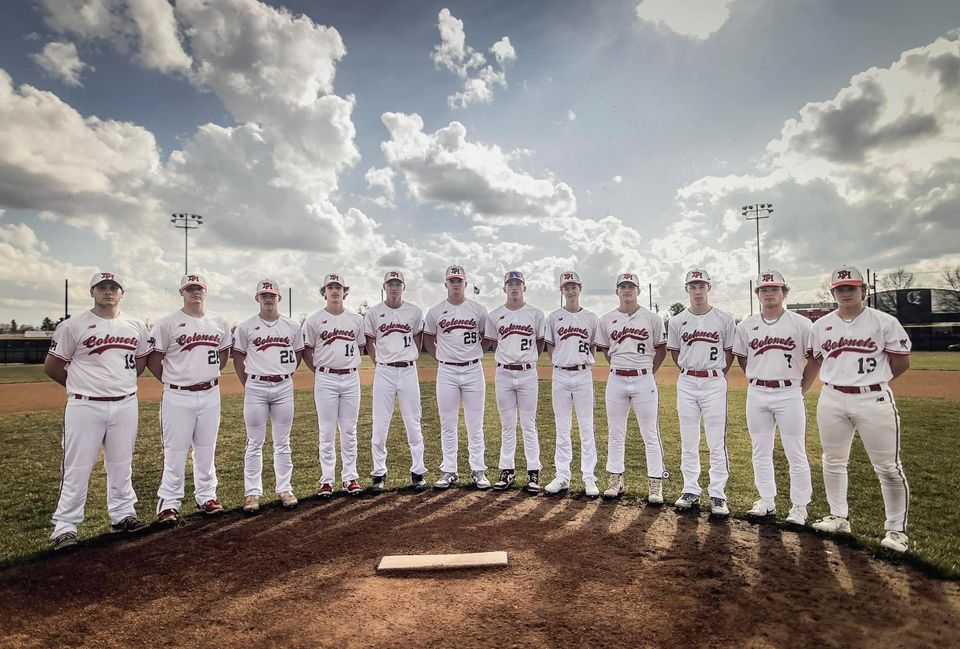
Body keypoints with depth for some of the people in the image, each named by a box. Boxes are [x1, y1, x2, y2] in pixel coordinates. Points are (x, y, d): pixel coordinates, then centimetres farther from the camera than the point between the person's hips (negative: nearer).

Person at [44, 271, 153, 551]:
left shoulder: (136, 325, 6)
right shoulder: (73, 325, -5)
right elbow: (51, 366, 1)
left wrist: (123, 383, 11)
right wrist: (81, 386, 5)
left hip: (126, 405, 4)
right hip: (85, 407, -3)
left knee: (121, 465, 13)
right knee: (76, 468, 1)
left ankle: (122, 516, 26)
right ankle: (64, 527, 12)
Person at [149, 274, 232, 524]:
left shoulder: (220, 323, 6)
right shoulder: (167, 323, -5)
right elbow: (153, 360, -1)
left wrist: (209, 375, 9)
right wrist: (172, 381, 1)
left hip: (210, 394, 3)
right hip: (178, 397, -3)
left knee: (206, 450, 12)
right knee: (175, 452, 2)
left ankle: (206, 497, 25)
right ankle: (169, 503, 14)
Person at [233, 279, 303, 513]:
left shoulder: (293, 326, 4)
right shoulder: (245, 327, 1)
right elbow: (238, 359, 7)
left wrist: (285, 376, 9)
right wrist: (247, 385, 4)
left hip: (284, 387, 1)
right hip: (256, 387, -1)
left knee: (283, 443, 9)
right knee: (255, 443, 5)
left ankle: (285, 489, 18)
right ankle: (252, 493, 13)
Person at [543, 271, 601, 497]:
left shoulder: (591, 318, 5)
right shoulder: (553, 317, 4)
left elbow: (593, 347, 12)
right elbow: (550, 347, 9)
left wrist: (583, 363, 1)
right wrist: (561, 363, 1)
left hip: (583, 375, 0)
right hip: (560, 375, 1)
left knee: (586, 428, 2)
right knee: (562, 429, 7)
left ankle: (589, 478, 10)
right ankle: (562, 477, 15)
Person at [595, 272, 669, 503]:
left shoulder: (652, 318, 0)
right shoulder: (607, 320, 5)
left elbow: (661, 350, 7)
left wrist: (649, 371, 3)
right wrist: (620, 365, 10)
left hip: (643, 380, -2)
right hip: (616, 380, 2)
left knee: (650, 434, 3)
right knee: (615, 434, 9)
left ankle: (655, 484, 13)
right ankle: (615, 479, 22)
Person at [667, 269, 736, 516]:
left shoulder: (724, 319, -2)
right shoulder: (677, 321, 4)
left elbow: (730, 351, 7)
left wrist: (718, 373, 3)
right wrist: (689, 371, 9)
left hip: (714, 383, -2)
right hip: (687, 383, 2)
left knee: (717, 444, 1)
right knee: (688, 443, 9)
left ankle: (717, 495, 11)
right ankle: (691, 492, 19)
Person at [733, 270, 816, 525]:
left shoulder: (801, 323, -4)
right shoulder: (746, 326, 5)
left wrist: (800, 389, 0)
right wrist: (757, 382, 11)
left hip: (788, 394, -3)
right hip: (757, 395, 3)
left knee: (796, 454, 3)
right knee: (760, 453, 11)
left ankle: (799, 506, 16)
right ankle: (767, 501, 24)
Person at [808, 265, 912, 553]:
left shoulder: (884, 322, -4)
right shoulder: (821, 325, 6)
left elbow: (902, 361, 0)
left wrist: (872, 381, 2)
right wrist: (840, 378, 8)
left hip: (874, 399, -4)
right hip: (832, 400, 4)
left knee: (888, 467, 1)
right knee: (833, 462, 12)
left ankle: (897, 529, 15)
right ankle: (839, 517, 28)